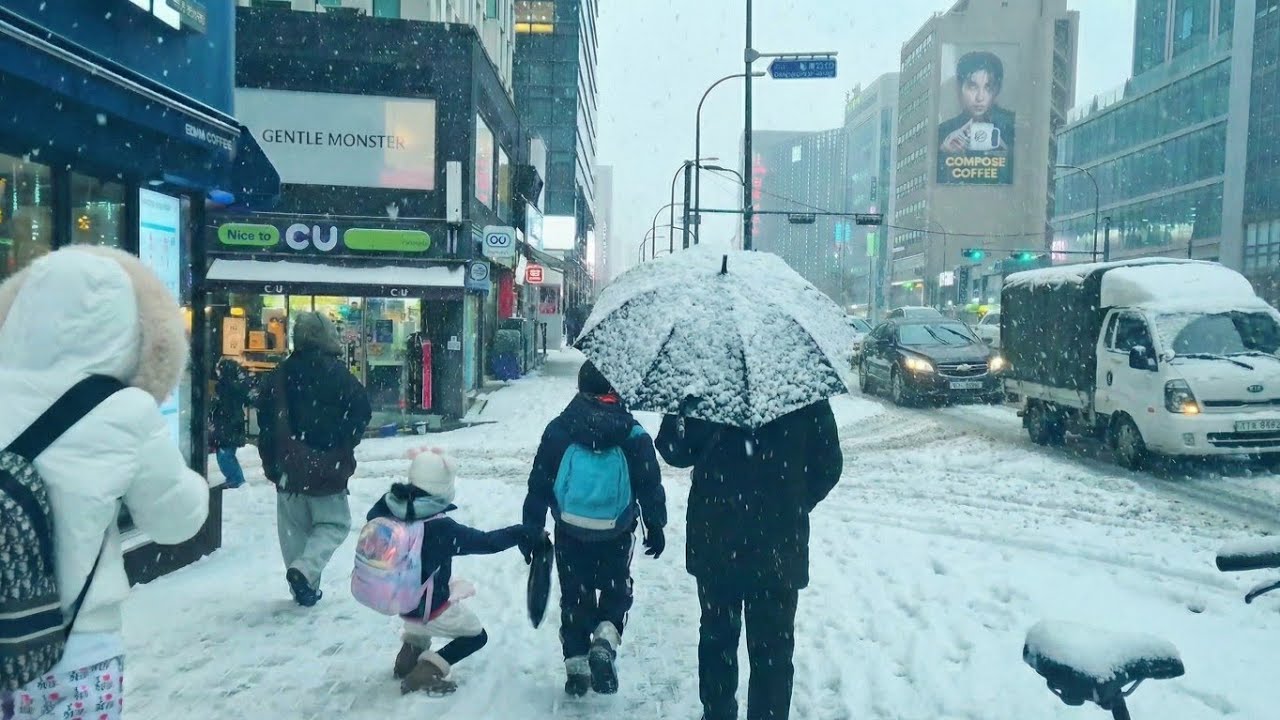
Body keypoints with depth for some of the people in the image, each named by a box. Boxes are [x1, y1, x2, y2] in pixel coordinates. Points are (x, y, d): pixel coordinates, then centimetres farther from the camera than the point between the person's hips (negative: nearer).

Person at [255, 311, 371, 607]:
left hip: (288, 469, 4)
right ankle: (305, 569, -13)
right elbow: (361, 413, -10)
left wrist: (271, 465, 11)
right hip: (328, 469, -3)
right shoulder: (337, 373, -8)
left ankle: (305, 589, 16)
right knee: (334, 524, 9)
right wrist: (343, 447, 4)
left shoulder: (277, 377, 3)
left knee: (294, 528, 14)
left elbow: (265, 423, 5)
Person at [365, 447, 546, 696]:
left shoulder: (393, 508, -12)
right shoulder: (441, 528, -30)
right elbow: (486, 542, -29)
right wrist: (527, 534, -25)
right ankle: (425, 673, -2)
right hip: (431, 607, -7)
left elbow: (372, 515, 11)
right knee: (477, 636, 13)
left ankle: (410, 652, 31)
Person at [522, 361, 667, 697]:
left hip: (570, 531, 1)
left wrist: (531, 529, 7)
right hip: (617, 533, 0)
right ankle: (605, 641, -7)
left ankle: (577, 664, 17)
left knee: (574, 595, 16)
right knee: (617, 590, 17)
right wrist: (655, 525, 11)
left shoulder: (558, 430, -5)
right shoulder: (633, 434, -6)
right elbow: (650, 485, -2)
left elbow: (539, 485, -2)